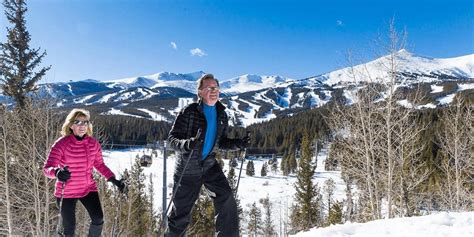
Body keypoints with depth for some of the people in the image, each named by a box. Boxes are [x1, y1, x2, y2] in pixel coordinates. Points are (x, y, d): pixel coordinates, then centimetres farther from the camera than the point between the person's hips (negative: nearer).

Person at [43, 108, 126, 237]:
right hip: (66, 192, -3)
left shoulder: (93, 143, -6)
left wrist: (114, 180, 0)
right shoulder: (61, 144, -18)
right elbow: (47, 168, -22)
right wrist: (57, 173, -45)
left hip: (88, 189, 3)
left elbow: (99, 164, 8)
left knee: (98, 219, -9)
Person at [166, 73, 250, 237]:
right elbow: (172, 137, -15)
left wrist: (238, 144, -8)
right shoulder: (189, 112, -15)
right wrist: (186, 144, -36)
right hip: (187, 168, -4)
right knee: (181, 213, 7)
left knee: (226, 200, -13)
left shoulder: (221, 114, 1)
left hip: (209, 165, 4)